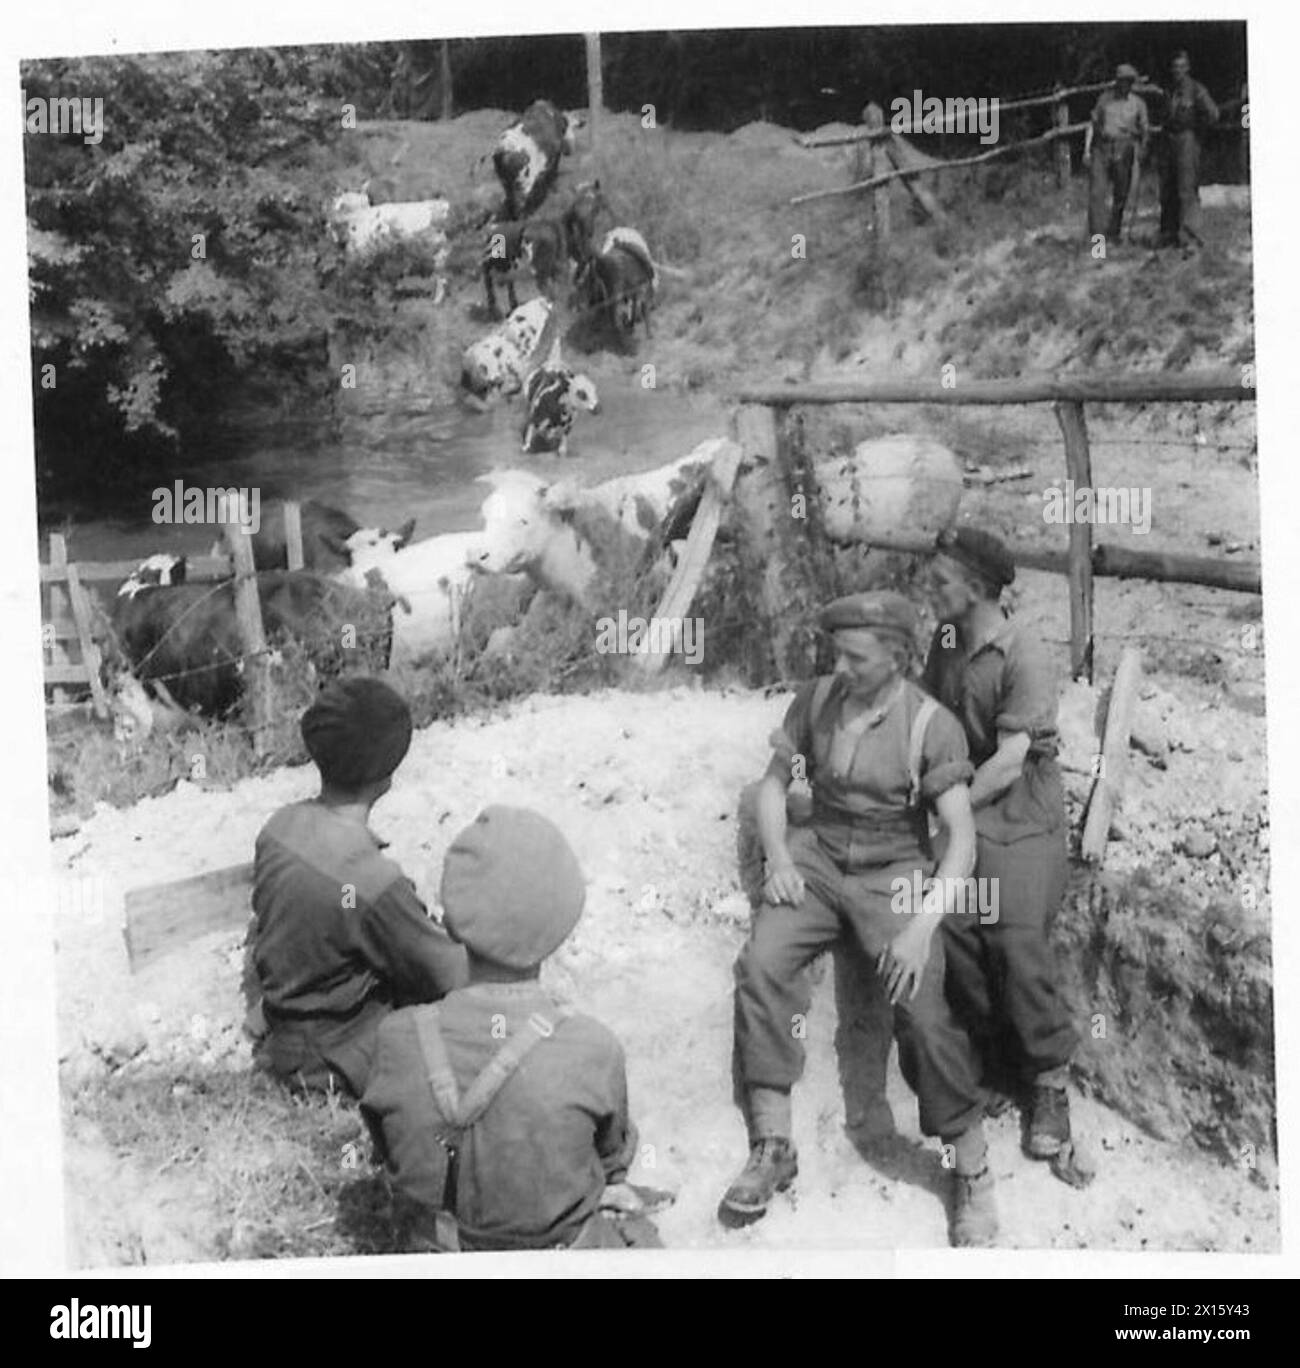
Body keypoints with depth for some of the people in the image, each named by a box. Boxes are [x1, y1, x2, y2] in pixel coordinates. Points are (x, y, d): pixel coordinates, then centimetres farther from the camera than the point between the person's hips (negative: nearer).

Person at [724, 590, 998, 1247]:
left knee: (921, 1009, -22)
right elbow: (774, 781, 9)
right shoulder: (816, 698, 0)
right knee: (761, 964, -24)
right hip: (817, 856, 3)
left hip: (894, 873, -3)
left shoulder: (932, 725, -11)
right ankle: (772, 1147, -13)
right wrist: (778, 857, -8)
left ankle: (971, 1168, 1)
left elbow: (962, 837, -14)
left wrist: (923, 926, -25)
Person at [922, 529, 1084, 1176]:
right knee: (953, 936, -4)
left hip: (1019, 819, -6)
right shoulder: (945, 643, 7)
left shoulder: (1024, 661, -15)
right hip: (959, 813, 6)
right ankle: (999, 1059, 17)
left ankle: (1050, 1079, 9)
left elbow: (1008, 763, -17)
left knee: (1018, 945, -10)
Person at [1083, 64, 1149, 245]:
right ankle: (1096, 234, -12)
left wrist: (1143, 146, -9)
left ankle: (1113, 234, 14)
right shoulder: (1104, 98, 9)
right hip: (1102, 148, 0)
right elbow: (1093, 123, 12)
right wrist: (1087, 149, 4)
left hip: (1124, 150, 0)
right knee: (1096, 192, -12)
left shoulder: (1138, 103, 8)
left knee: (1120, 195, 2)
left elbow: (1145, 128, 10)